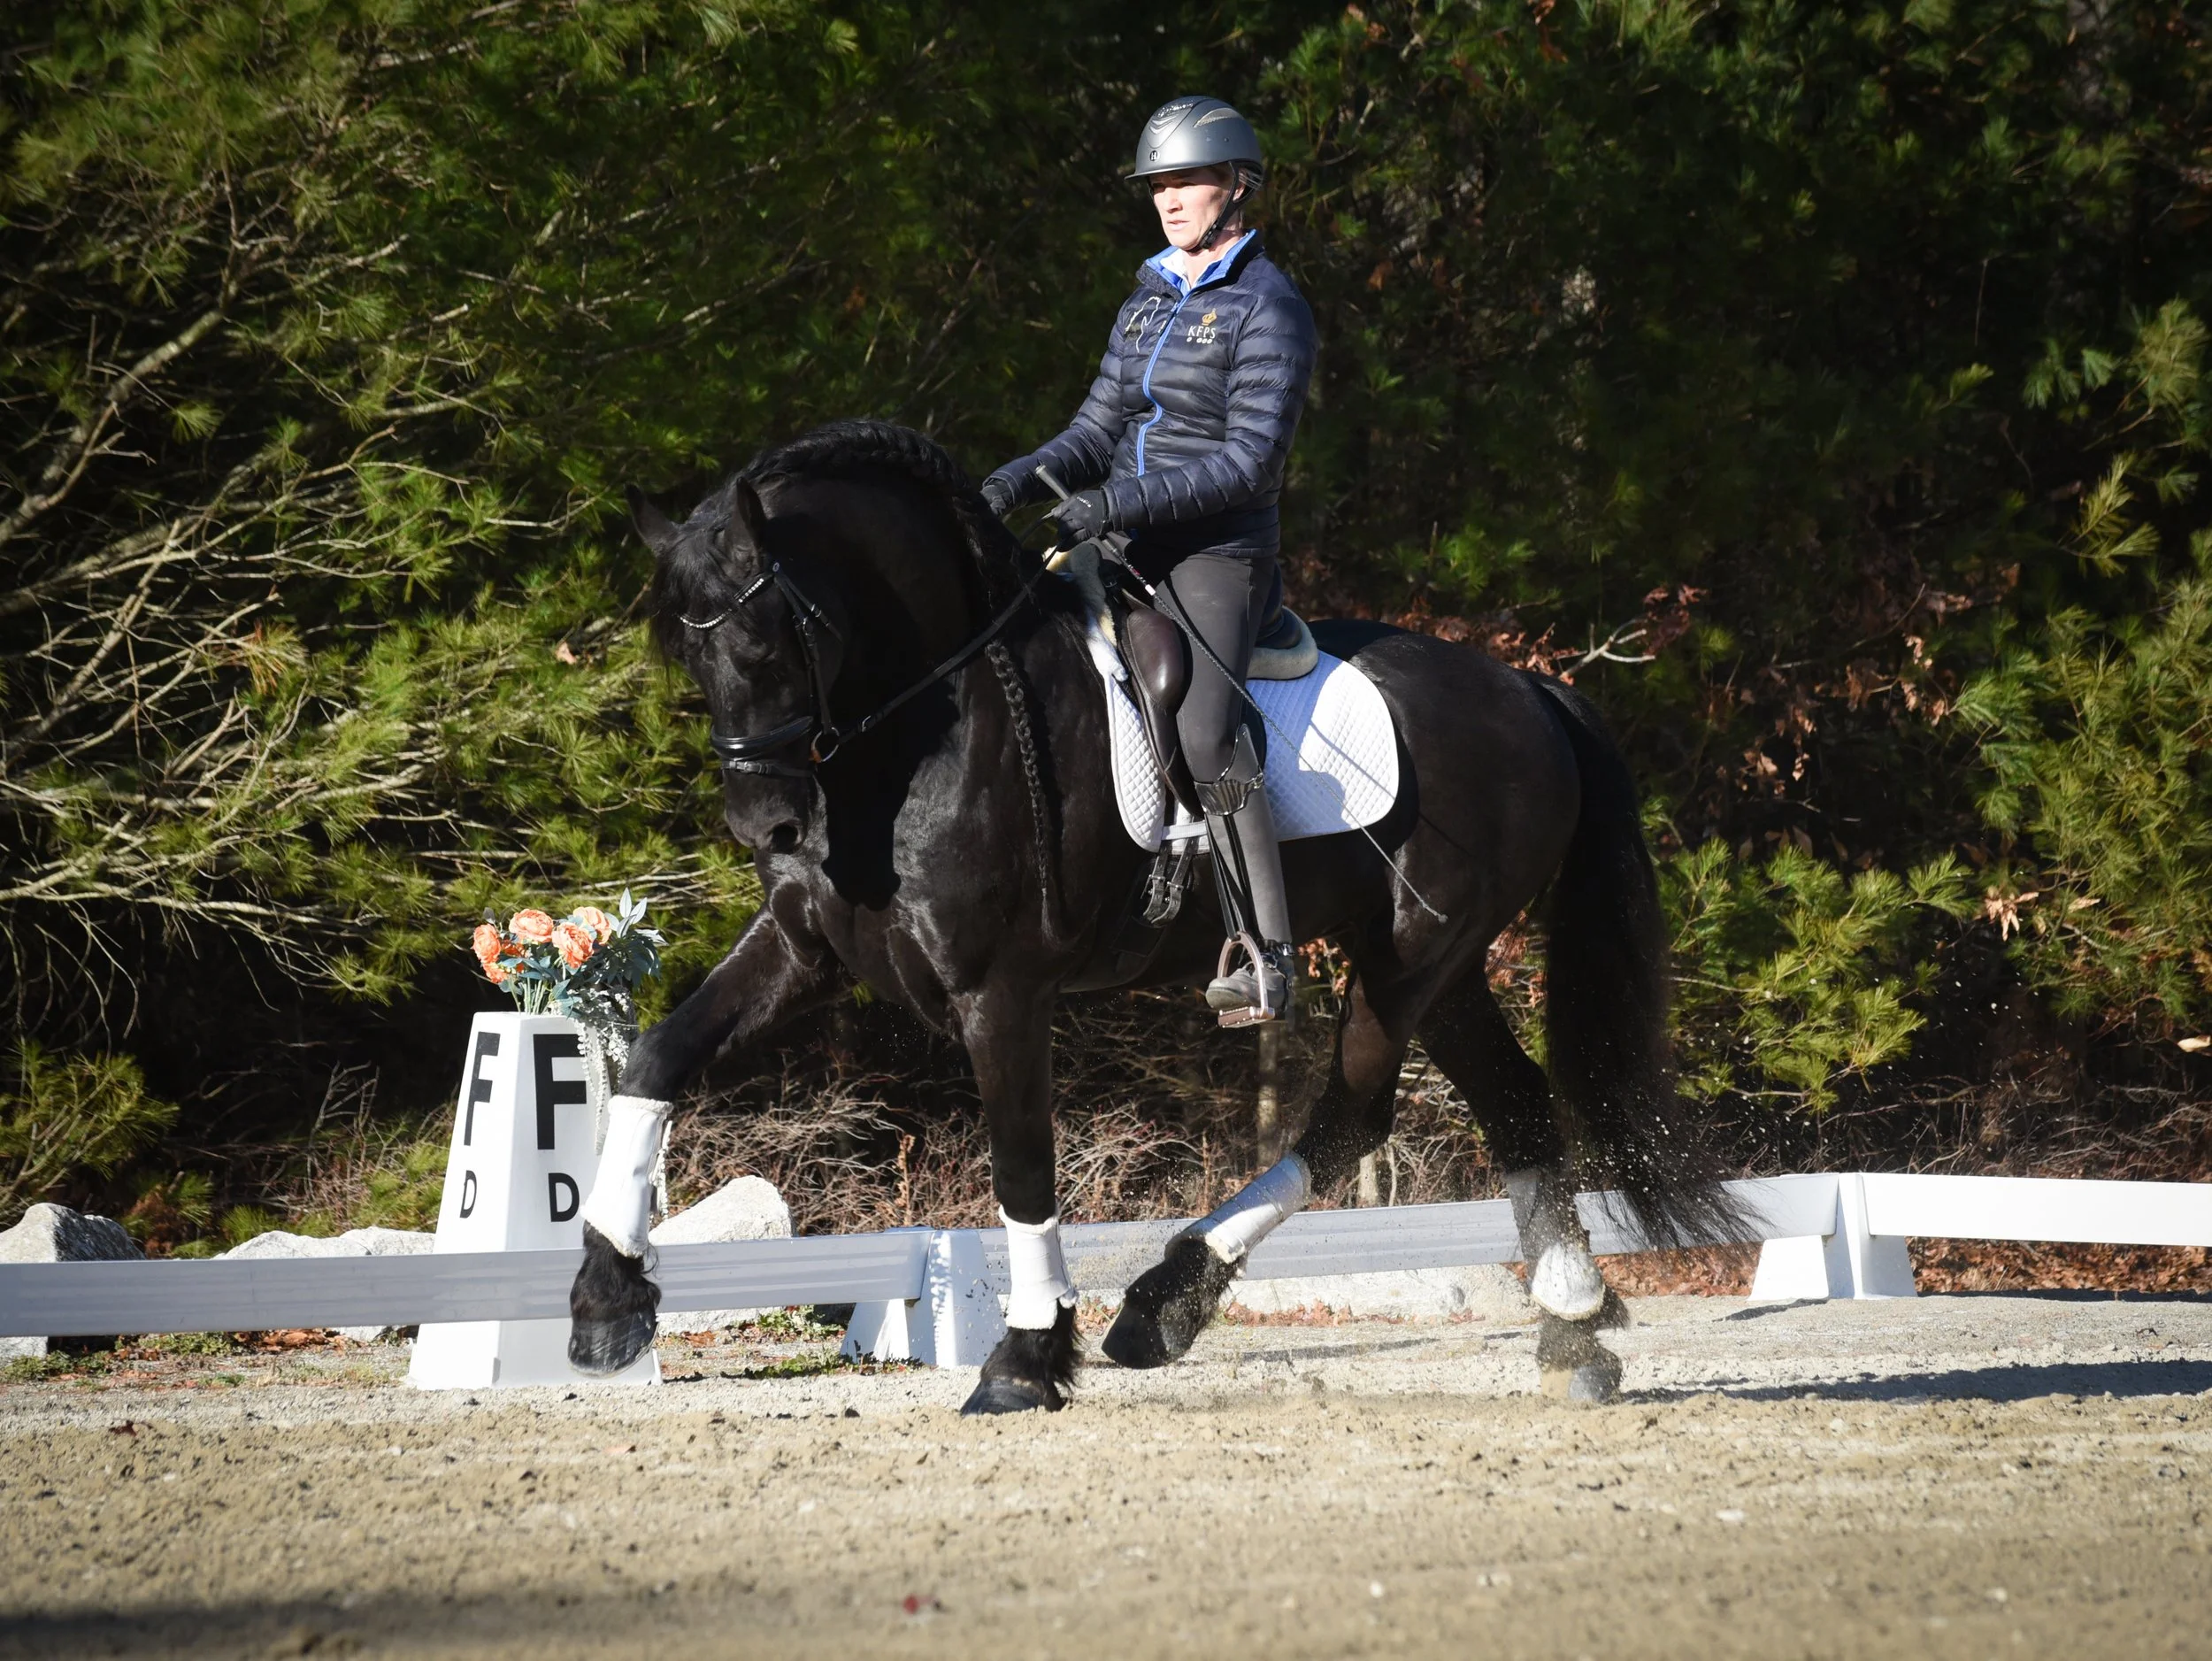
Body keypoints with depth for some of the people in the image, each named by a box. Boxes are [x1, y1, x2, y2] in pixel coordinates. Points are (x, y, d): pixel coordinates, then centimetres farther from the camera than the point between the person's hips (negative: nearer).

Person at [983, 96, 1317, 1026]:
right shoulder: (1149, 298, 17)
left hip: (1217, 554, -9)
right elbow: (1101, 429, 19)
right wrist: (1019, 483, -1)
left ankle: (1266, 957, -29)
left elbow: (1251, 460, -15)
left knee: (1203, 733, -27)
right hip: (1127, 549, 9)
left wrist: (1121, 505, -23)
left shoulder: (1268, 308, -7)